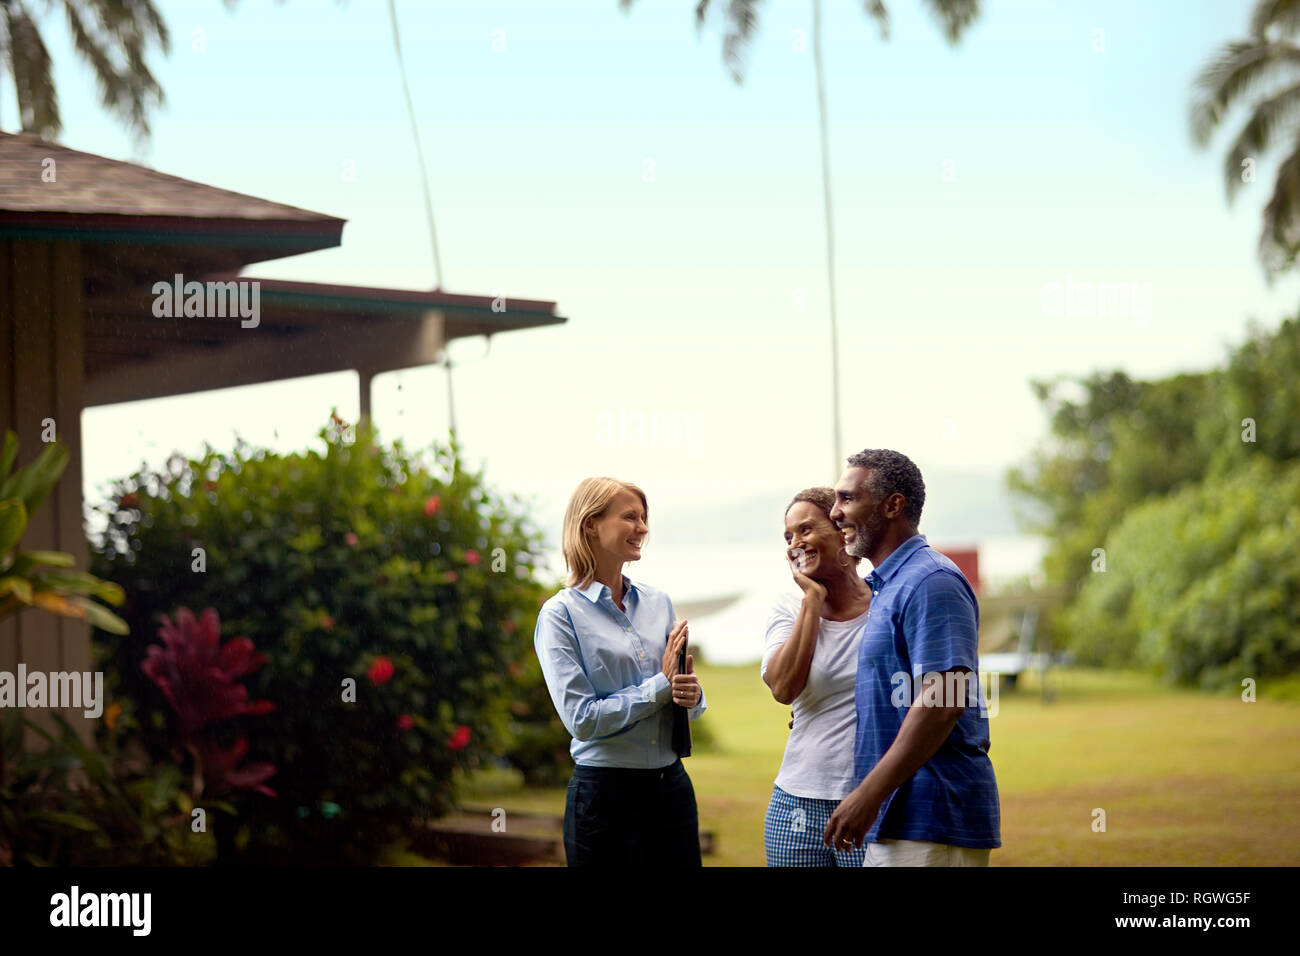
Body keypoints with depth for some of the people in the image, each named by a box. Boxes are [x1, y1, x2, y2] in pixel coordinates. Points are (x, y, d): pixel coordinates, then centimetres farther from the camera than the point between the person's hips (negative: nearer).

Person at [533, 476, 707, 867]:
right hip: (605, 796, -5)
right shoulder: (561, 614, -7)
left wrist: (691, 695, -9)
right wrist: (662, 685, -11)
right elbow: (582, 719, -15)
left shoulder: (658, 602, 10)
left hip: (672, 788, 5)